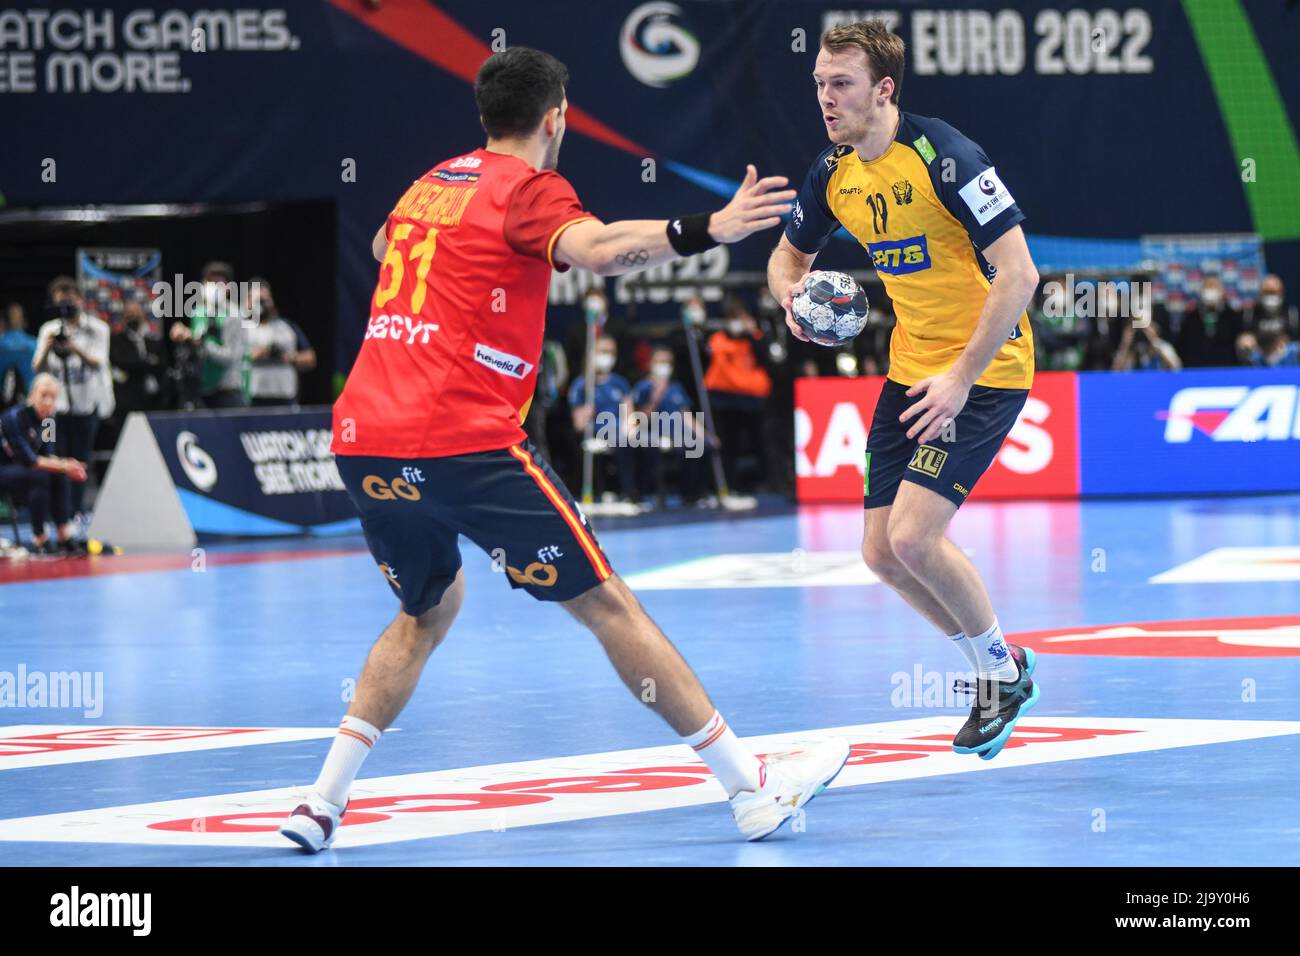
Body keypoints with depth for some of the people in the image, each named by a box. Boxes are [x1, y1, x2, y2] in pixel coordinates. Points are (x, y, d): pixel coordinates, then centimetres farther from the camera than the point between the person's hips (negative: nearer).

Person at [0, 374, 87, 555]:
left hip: (17, 468, 7)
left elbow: (47, 456, -2)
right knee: (39, 477, -31)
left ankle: (65, 538, -16)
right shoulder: (15, 417, -24)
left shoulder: (48, 418, -1)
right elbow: (28, 460, -30)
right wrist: (63, 466, -35)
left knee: (60, 477, -15)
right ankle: (40, 540, -24)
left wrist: (66, 465, -23)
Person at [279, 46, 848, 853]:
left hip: (363, 441, 7)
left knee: (429, 609, 27)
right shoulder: (528, 188, -1)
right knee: (608, 604, -1)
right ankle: (752, 788, 0)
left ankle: (324, 801, 15)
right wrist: (705, 230, -33)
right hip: (464, 444, -7)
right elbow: (596, 248, -24)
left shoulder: (432, 183, 19)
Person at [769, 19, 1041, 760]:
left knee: (914, 536, -19)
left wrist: (963, 376, -24)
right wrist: (793, 292, -5)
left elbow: (1019, 273, -22)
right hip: (911, 367, 8)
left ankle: (1004, 670, 6)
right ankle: (995, 671, 24)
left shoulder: (943, 157, -21)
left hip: (985, 368, -8)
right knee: (882, 552, 3)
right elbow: (790, 256, 20)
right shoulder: (834, 173, 2)